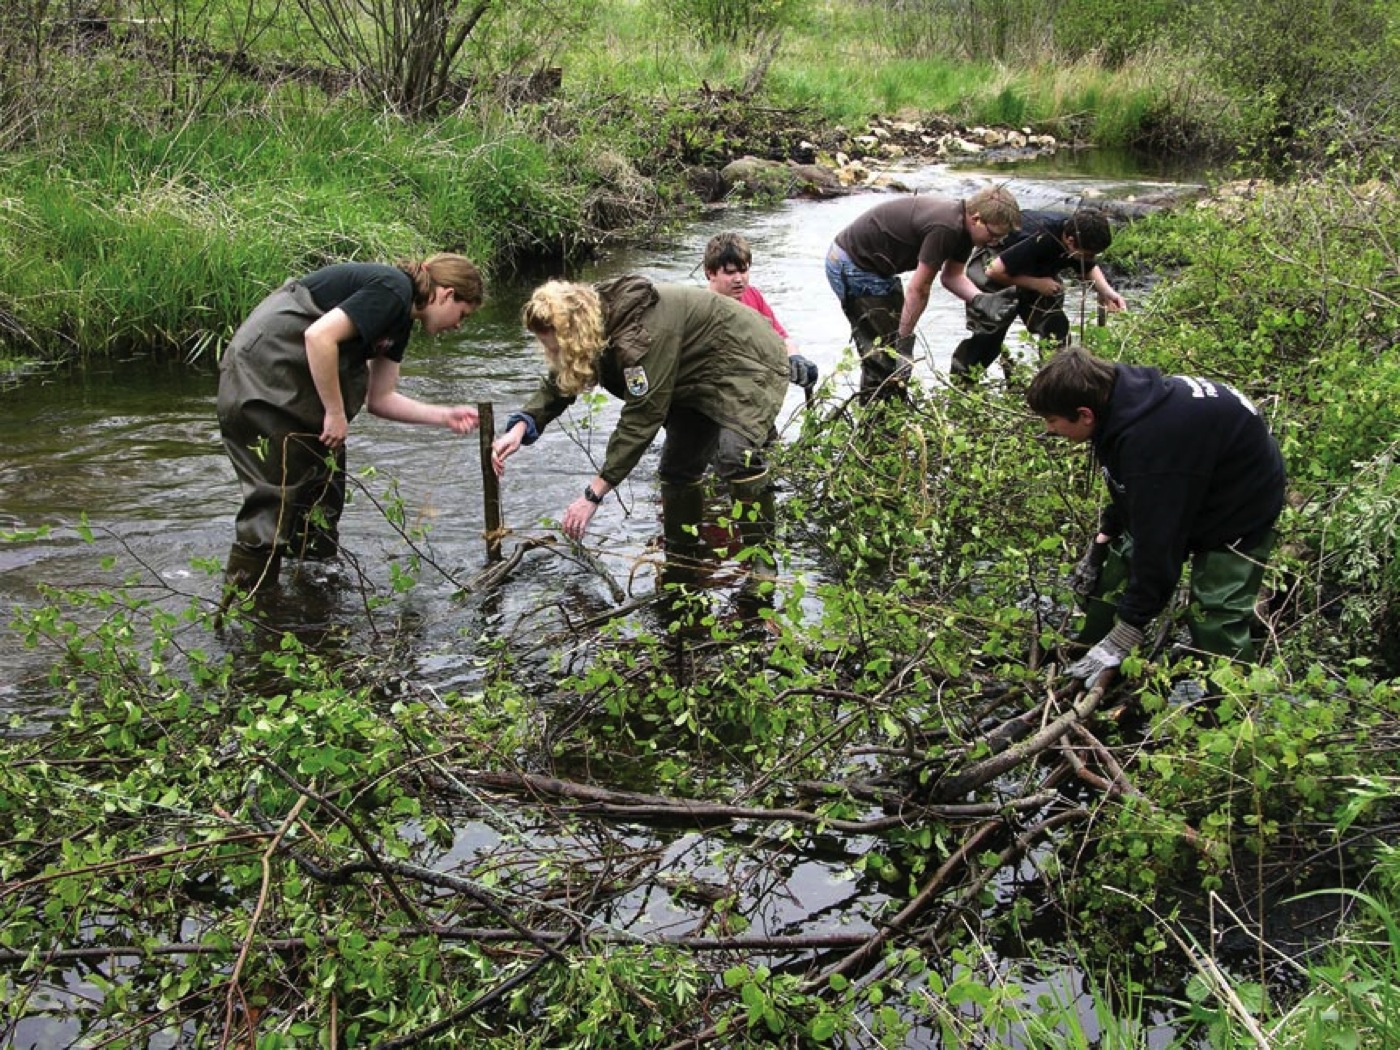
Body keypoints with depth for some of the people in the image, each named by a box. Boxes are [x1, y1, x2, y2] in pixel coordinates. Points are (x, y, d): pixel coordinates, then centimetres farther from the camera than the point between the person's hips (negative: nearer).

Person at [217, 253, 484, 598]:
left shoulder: (400, 318, 14)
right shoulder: (393, 290, -15)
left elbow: (380, 398, 15)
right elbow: (319, 336, -27)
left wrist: (445, 416, 6)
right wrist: (335, 413, -19)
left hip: (291, 382, 10)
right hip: (264, 373, -10)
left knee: (323, 488, 16)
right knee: (276, 496, -7)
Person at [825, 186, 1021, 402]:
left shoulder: (963, 225, 0)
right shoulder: (945, 228, -30)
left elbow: (951, 276, 10)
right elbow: (918, 289, -25)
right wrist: (903, 341, -17)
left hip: (872, 265, 10)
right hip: (853, 266, -10)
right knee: (883, 355, -9)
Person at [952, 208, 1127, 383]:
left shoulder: (1079, 234, -18)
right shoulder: (1039, 239, -41)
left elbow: (1089, 269, 4)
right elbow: (994, 271, -34)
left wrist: (1107, 291, -15)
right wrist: (1035, 283, -29)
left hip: (1038, 274, 7)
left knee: (1057, 330, -6)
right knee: (987, 337, -10)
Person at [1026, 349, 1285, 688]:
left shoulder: (1151, 442, -42)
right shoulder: (1123, 395, -14)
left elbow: (1158, 543, -35)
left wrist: (1121, 640, -29)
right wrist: (1103, 536, 5)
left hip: (1241, 505, -9)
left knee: (1215, 619, -14)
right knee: (1119, 560, 10)